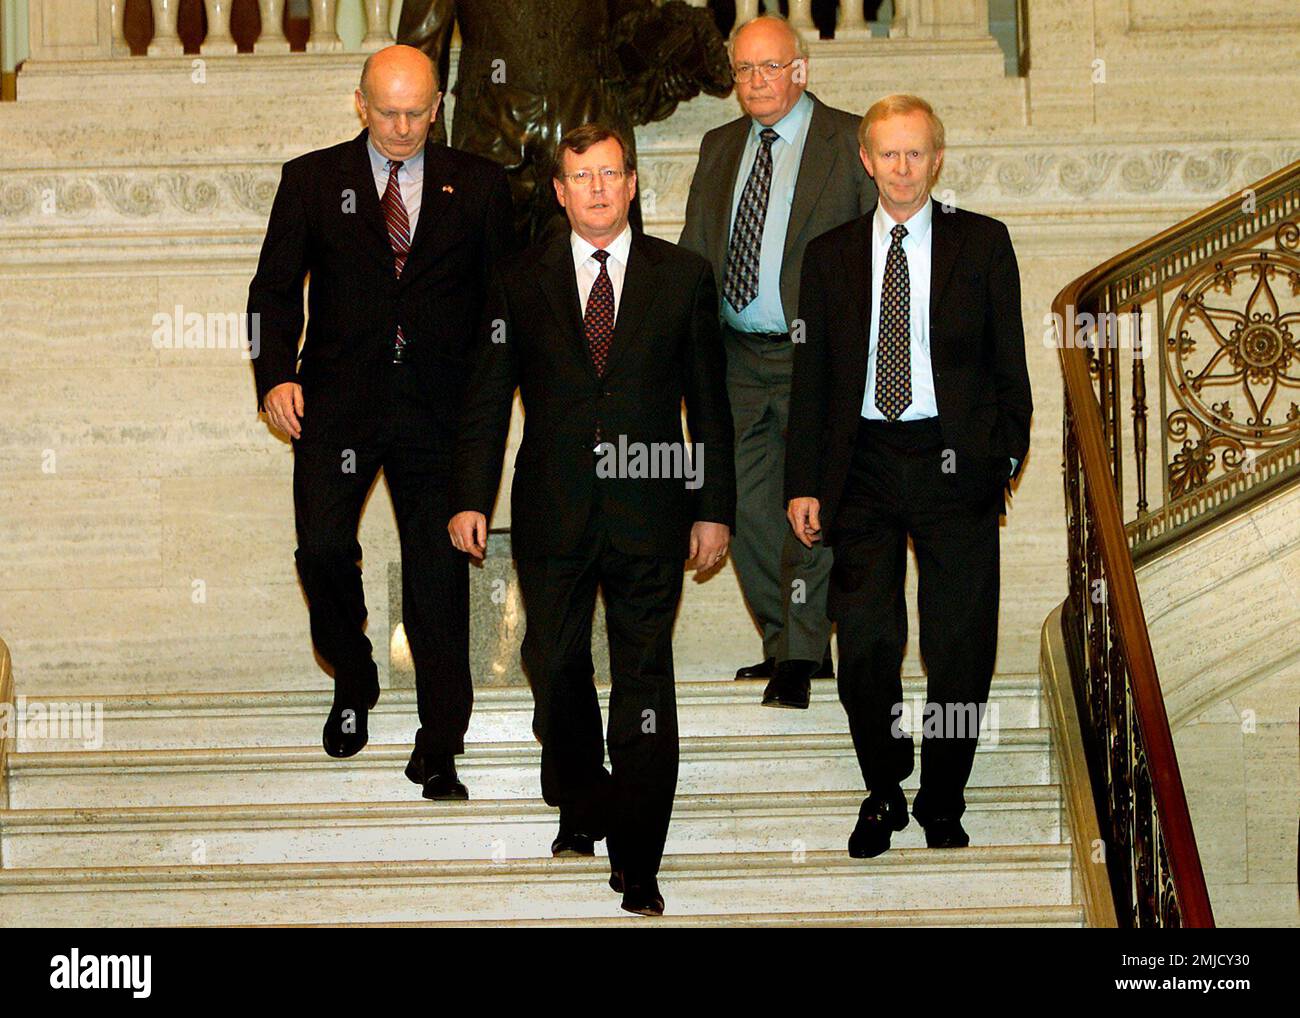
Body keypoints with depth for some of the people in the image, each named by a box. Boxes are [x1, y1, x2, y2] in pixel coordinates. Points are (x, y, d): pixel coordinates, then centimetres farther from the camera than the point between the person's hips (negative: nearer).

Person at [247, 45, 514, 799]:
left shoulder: (478, 186, 8)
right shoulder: (313, 180, 7)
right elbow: (274, 288, 6)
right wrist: (277, 376, -9)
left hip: (439, 405, 0)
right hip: (337, 398, 0)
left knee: (439, 571, 1)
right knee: (323, 545, -15)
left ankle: (439, 751, 10)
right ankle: (353, 680, 15)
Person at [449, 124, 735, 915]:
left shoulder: (683, 276, 4)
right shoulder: (520, 281, 6)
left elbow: (709, 401, 5)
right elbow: (488, 398, 6)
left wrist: (715, 508, 1)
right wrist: (472, 498, -1)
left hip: (649, 516, -1)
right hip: (552, 516, 1)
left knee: (645, 686, -1)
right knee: (556, 669, 9)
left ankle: (638, 866, 5)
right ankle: (581, 808, 33)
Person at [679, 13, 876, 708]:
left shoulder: (851, 142, -2)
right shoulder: (719, 148, 14)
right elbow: (693, 254, 17)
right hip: (737, 356, 6)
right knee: (745, 502, 8)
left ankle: (799, 658, 3)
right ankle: (786, 643, 21)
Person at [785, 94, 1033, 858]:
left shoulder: (983, 243, 4)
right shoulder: (830, 255, 8)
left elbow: (1008, 360, 4)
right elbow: (811, 375, 8)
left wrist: (1008, 458, -2)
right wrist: (803, 482, 3)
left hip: (954, 462, -1)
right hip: (862, 464, 1)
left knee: (961, 649, 4)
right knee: (865, 644, 0)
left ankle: (942, 807, 19)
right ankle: (883, 795, 19)